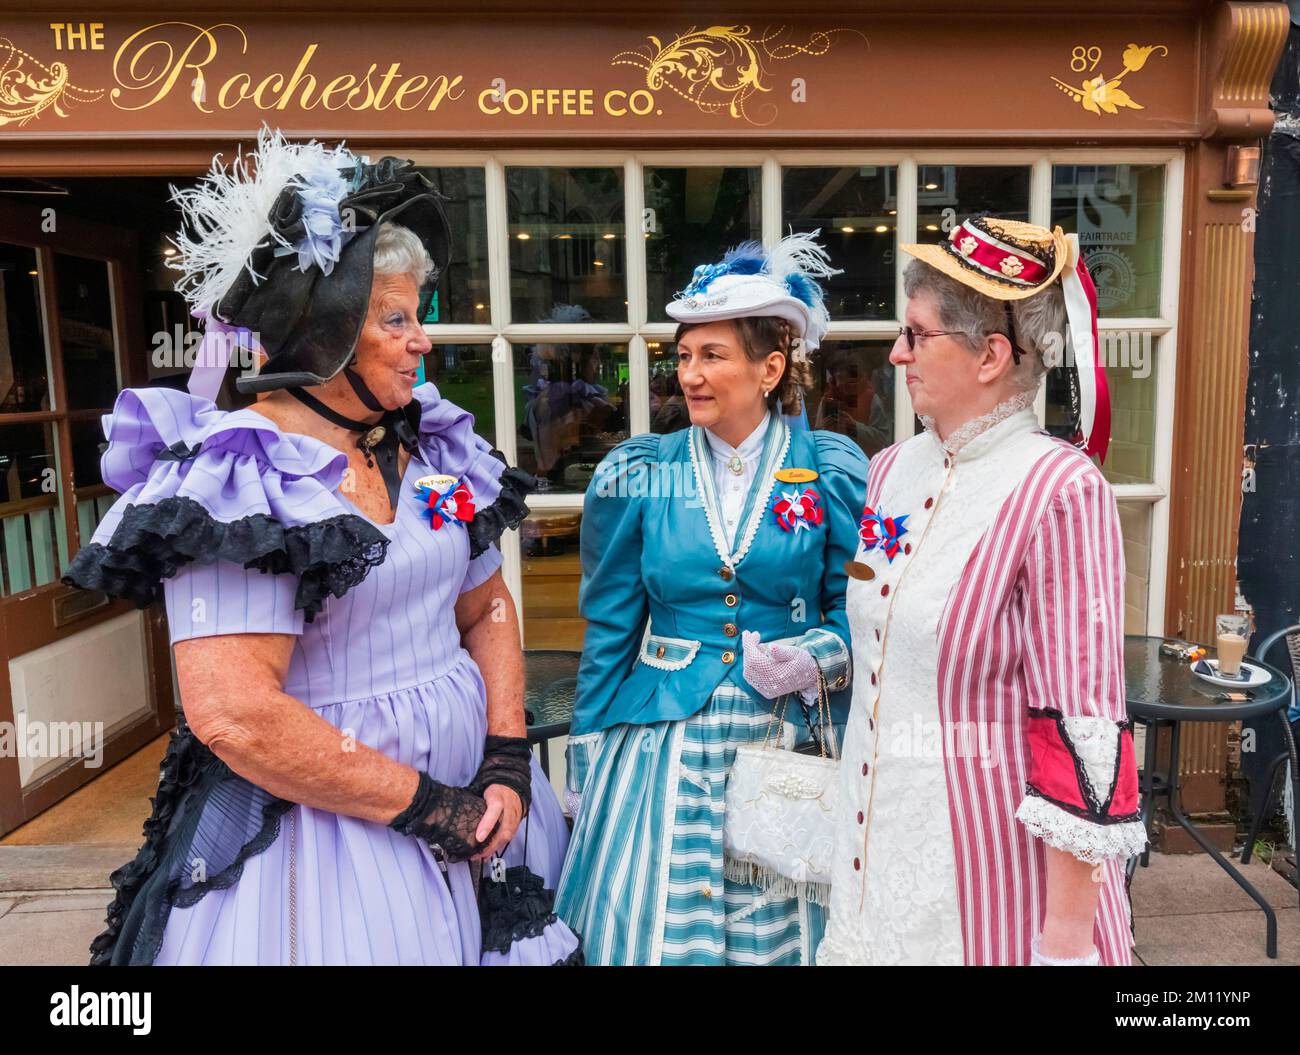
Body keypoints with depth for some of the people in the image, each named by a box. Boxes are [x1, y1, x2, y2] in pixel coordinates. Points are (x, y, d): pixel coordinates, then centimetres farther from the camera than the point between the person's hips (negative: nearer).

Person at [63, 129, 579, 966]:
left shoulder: (436, 445, 4)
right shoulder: (241, 476, -17)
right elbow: (232, 716, -24)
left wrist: (508, 760, -3)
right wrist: (427, 807, -17)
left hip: (472, 798, 7)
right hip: (321, 825, -6)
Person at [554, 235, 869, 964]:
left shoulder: (832, 473, -5)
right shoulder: (639, 477, -2)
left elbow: (857, 612, 4)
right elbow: (609, 631, 4)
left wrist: (816, 658, -17)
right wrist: (587, 758, 6)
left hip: (788, 742, 0)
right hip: (663, 743, 1)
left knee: (781, 939, 13)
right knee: (655, 932, 10)